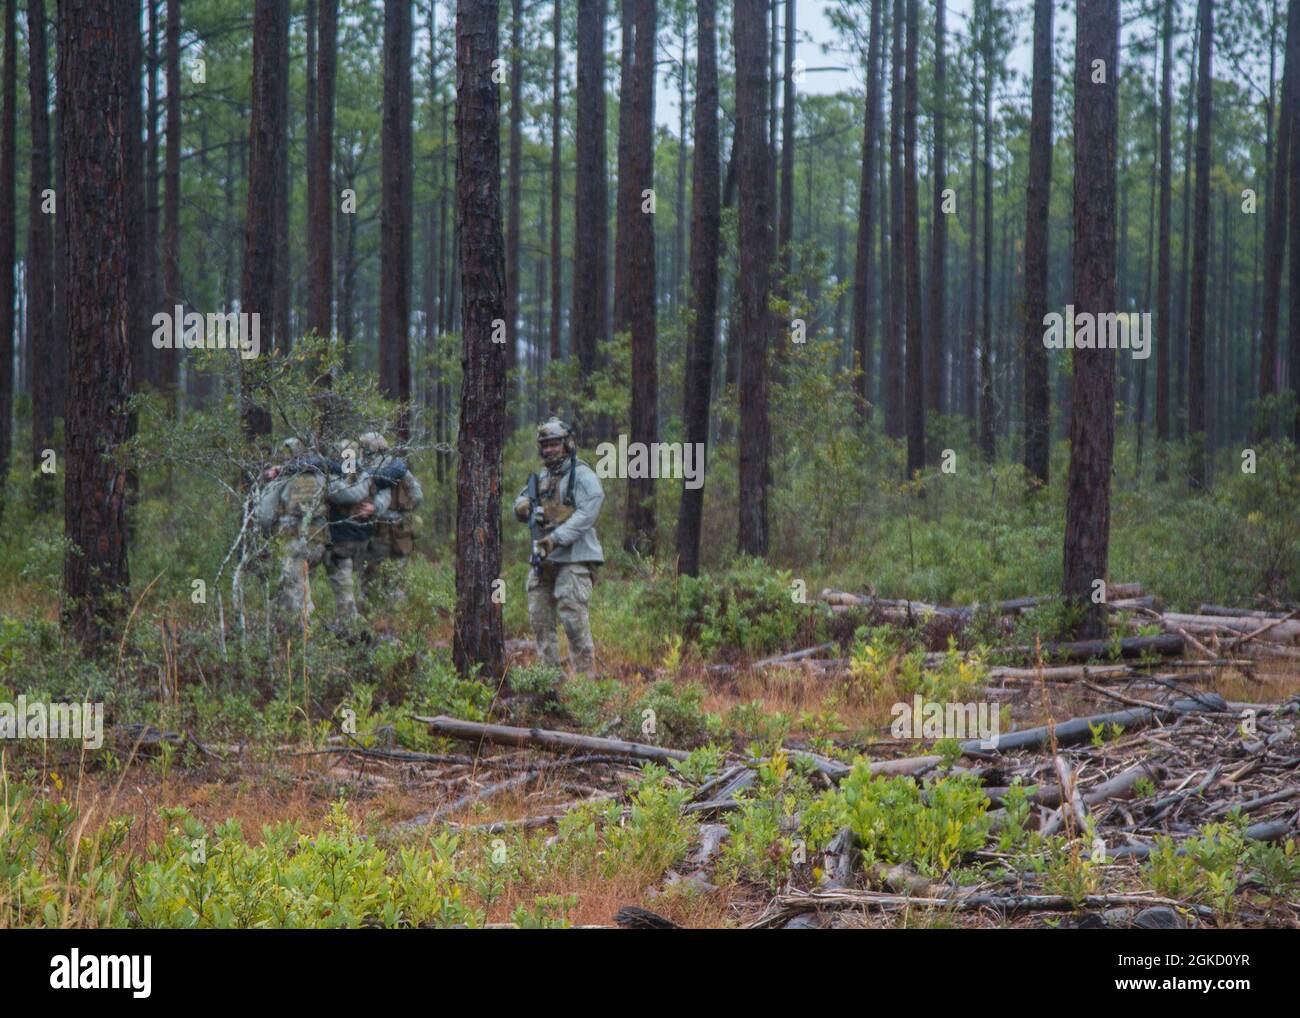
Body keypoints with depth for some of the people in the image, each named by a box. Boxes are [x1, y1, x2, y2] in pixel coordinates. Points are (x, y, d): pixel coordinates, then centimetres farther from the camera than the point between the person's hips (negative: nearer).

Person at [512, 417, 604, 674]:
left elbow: (587, 514, -16)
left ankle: (585, 674, -10)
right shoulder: (541, 478, 19)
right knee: (540, 616, 6)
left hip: (574, 558, -8)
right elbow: (520, 503, 20)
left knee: (573, 616, -13)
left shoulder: (582, 476, -5)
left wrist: (556, 539, -23)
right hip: (544, 559, 8)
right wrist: (524, 508, -7)